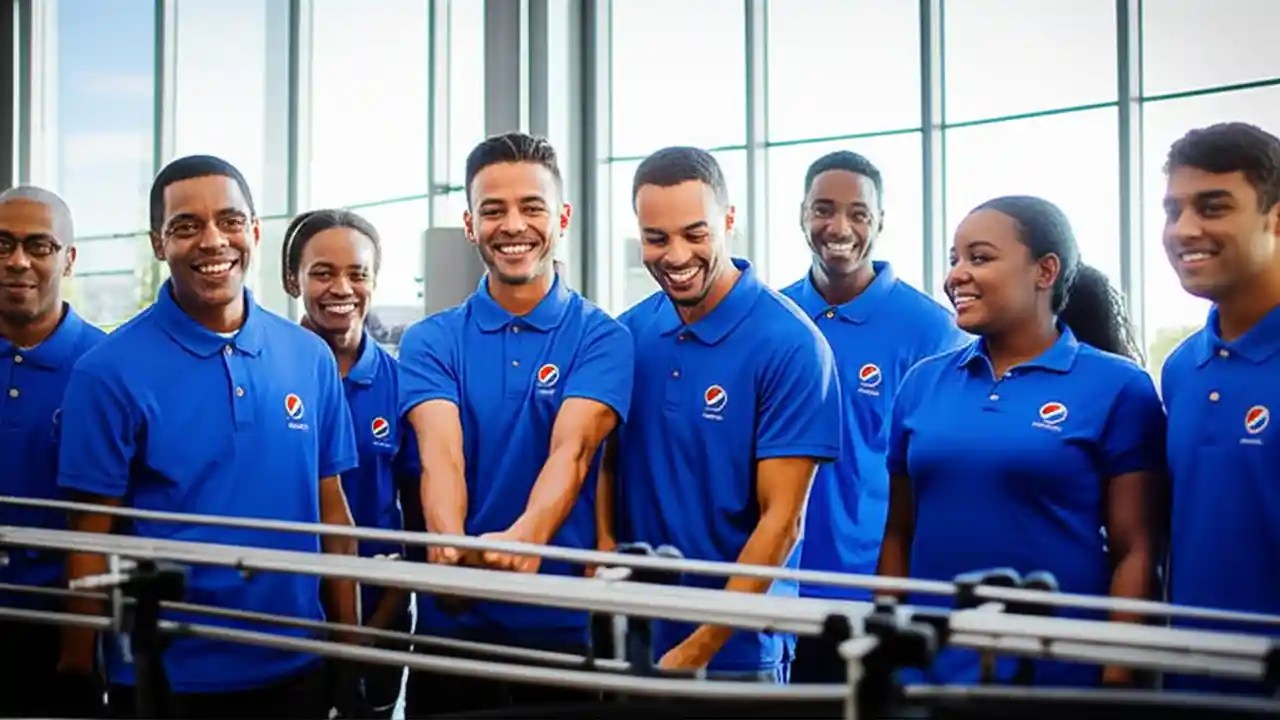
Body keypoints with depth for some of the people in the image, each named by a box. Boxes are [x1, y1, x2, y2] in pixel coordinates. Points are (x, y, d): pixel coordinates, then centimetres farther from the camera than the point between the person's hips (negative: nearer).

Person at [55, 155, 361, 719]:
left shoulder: (310, 357, 2)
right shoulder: (110, 371, -8)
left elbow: (332, 510, 6)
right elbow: (92, 539, -7)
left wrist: (350, 651, 4)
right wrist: (78, 674, -8)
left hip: (294, 669, 3)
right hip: (165, 674, -3)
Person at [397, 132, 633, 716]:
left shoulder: (601, 337, -2)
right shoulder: (431, 341, 2)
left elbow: (571, 450, -18)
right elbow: (440, 456, -14)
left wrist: (525, 538, -39)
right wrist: (451, 547, -35)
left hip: (565, 623, -1)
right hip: (452, 623, 1)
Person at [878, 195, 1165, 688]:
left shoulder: (1117, 387, -5)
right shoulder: (923, 382, 7)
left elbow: (1134, 553, -6)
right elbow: (898, 535, 11)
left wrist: (1116, 682, -9)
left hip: (1059, 677, -3)